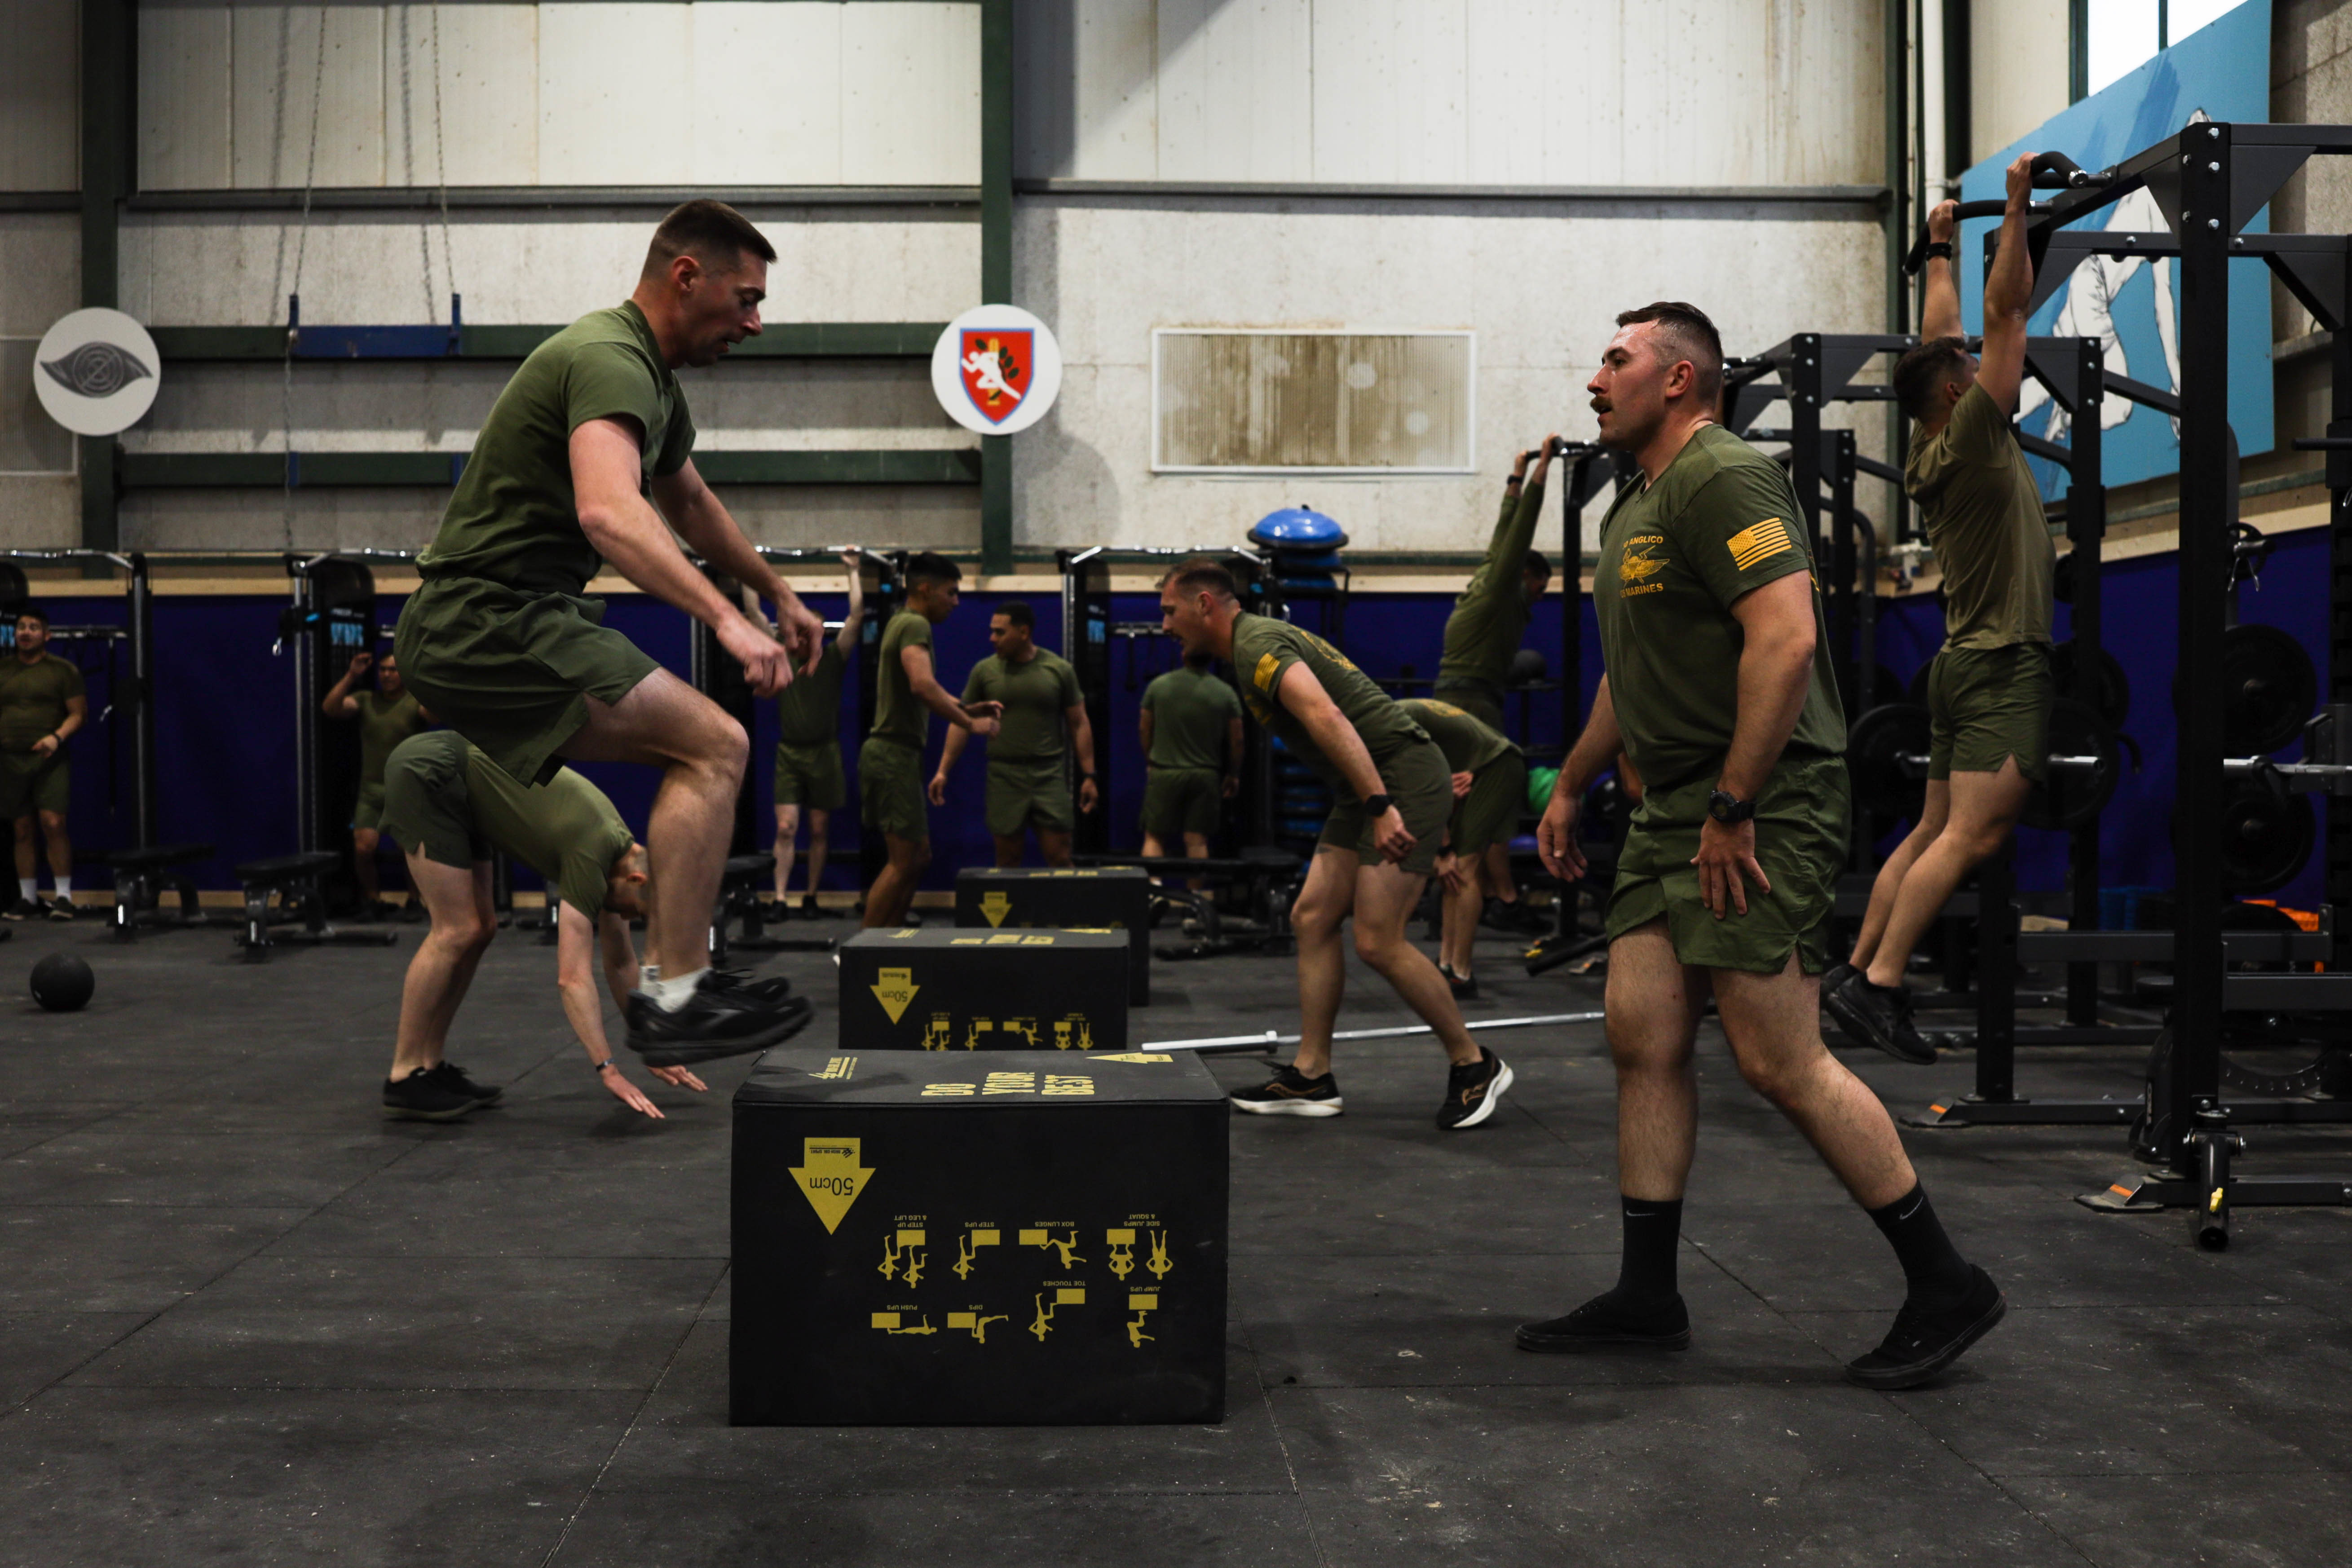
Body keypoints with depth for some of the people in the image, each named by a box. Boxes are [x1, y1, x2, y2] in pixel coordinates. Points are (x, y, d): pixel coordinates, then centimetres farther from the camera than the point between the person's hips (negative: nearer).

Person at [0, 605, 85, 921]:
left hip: (49, 758, -3)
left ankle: (63, 896, -8)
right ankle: (27, 898, 12)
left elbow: (78, 713, -1)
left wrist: (57, 737, -17)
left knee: (53, 823, -15)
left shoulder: (63, 670, 3)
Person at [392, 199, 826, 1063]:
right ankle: (672, 997, -15)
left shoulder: (653, 375, 17)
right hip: (489, 624, -11)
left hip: (515, 617, 11)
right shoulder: (609, 360, -16)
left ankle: (676, 969, 18)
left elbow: (691, 504, 35)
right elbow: (609, 512, -36)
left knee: (699, 745, 19)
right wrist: (727, 618, -43)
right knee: (716, 746, -17)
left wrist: (779, 593, 40)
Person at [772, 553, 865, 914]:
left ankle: (811, 897, 15)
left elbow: (856, 616, -2)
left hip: (824, 753, 0)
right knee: (786, 829, -8)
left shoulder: (832, 661, 2)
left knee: (819, 831, 6)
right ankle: (779, 898, -8)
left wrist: (853, 571, 1)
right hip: (789, 753, 1)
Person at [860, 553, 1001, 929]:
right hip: (895, 755, -10)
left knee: (918, 856, 14)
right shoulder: (915, 625, -12)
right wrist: (970, 724, -22)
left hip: (896, 756, 10)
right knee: (904, 862, -8)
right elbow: (923, 685, -29)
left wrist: (965, 708, 18)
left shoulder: (902, 623, 20)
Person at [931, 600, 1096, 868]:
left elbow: (1079, 725, 5)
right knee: (1007, 860, 5)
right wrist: (943, 771, 0)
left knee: (1059, 858, -2)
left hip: (1050, 775, -1)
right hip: (1003, 775, 1)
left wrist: (1088, 776, 0)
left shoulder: (1059, 670, 2)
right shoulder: (985, 670, 4)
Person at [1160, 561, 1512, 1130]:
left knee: (1377, 941, -11)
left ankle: (1474, 1066, 4)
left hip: (1403, 780, -11)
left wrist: (1382, 807, -37)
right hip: (1374, 789, 11)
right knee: (1312, 919, 7)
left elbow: (1327, 718, -29)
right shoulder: (1263, 641, 20)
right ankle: (1312, 1077, 11)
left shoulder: (1256, 645, -13)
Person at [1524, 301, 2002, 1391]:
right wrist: (1568, 788, 28)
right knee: (1643, 1042, 7)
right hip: (1671, 813, 10)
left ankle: (1945, 1287, 6)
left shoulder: (1723, 479, -13)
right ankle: (1647, 1299, 15)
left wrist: (1732, 809, -23)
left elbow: (1786, 638, -24)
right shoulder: (1638, 507, 20)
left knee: (1781, 1064, -8)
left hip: (1758, 817, -10)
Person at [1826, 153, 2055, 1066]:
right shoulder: (1971, 434, -9)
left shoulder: (1932, 453, 12)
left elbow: (1942, 335, 24)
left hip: (1968, 662, 9)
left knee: (1936, 832, 9)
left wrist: (1941, 251, 32)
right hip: (2004, 662, -9)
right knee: (1970, 838, -15)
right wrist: (2017, 212, -7)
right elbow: (2005, 316, -12)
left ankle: (1857, 970, 7)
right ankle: (1879, 985, -21)